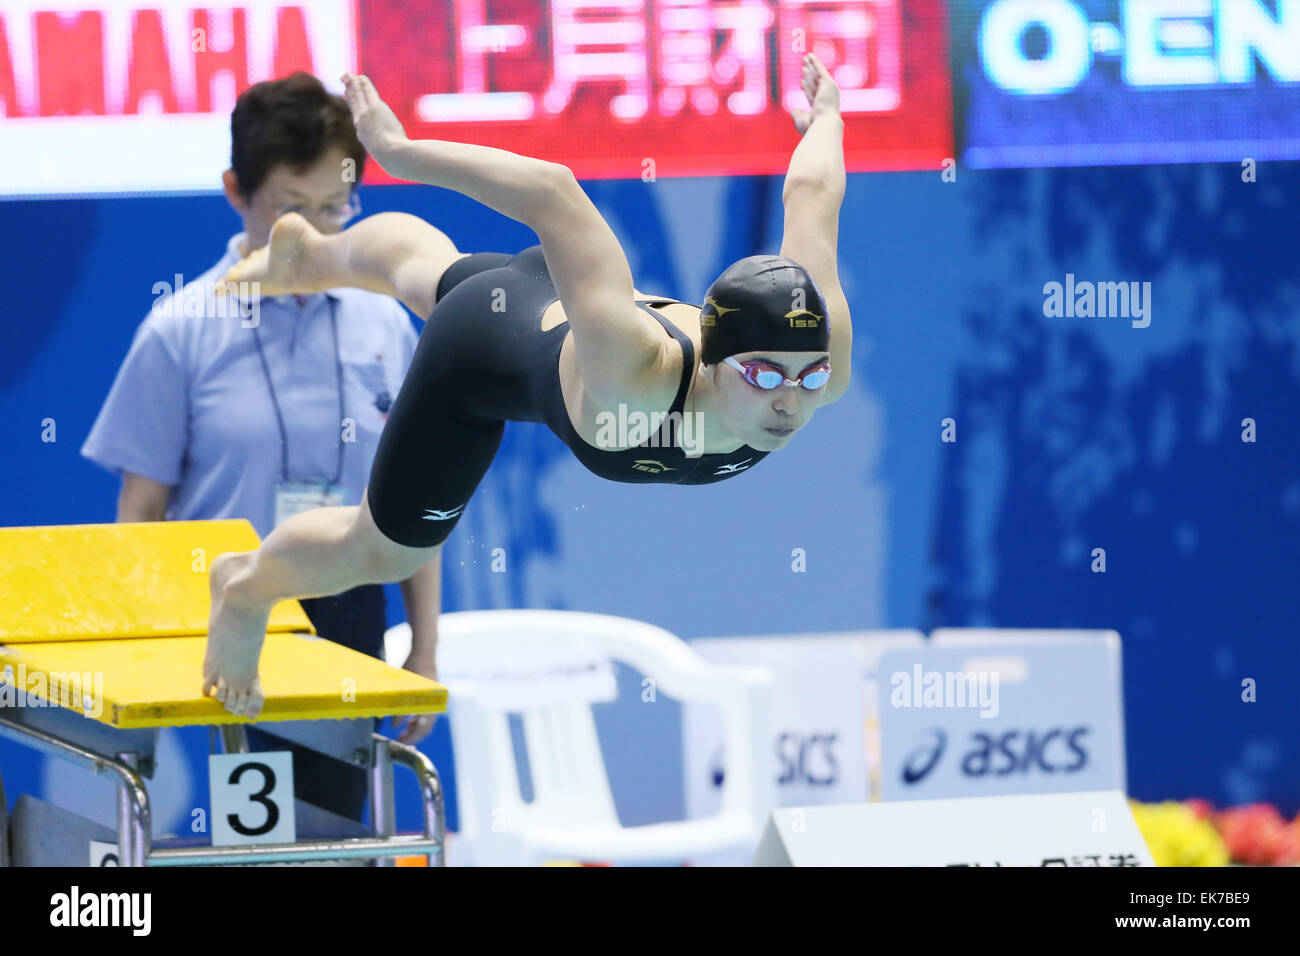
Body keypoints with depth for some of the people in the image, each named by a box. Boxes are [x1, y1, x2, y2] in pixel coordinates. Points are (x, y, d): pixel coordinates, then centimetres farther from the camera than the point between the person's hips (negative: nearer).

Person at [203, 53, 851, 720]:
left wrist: (824, 123, -1)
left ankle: (314, 250, 73)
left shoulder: (823, 357, -40)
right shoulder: (632, 370, -54)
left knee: (423, 268, 38)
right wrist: (398, 152, -46)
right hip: (487, 344, -5)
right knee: (381, 551, 17)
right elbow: (551, 194, -56)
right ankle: (244, 587, 50)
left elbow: (812, 190, -25)